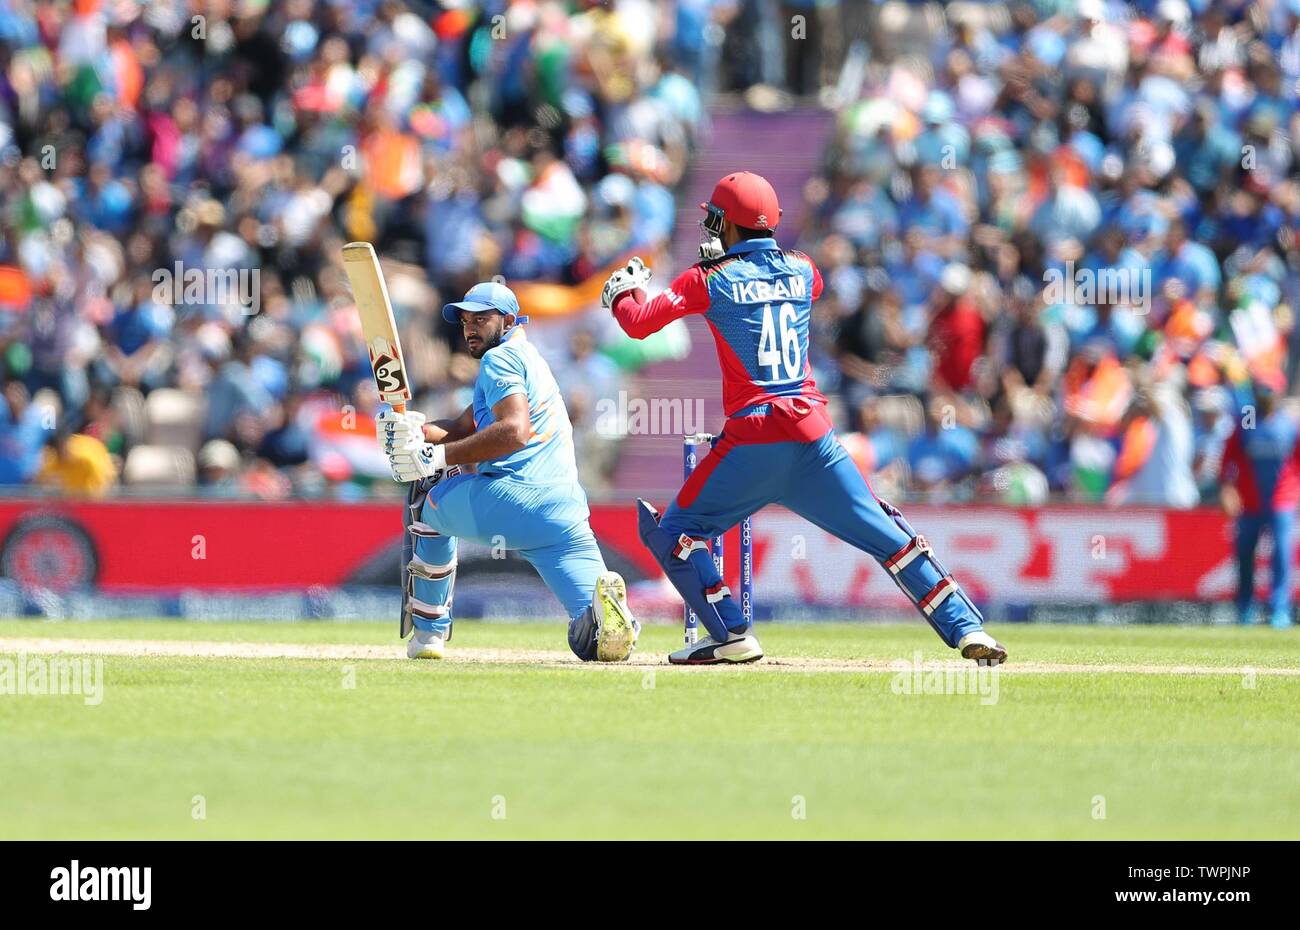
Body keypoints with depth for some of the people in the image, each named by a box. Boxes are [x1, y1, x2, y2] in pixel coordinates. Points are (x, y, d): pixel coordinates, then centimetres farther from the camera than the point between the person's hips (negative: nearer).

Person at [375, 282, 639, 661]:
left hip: (506, 501, -7)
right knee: (593, 640, -1)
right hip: (565, 513, 7)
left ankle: (428, 629, 26)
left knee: (429, 491, 28)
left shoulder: (499, 359, 2)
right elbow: (462, 429, 24)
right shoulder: (527, 359, 31)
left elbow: (514, 431, -15)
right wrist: (413, 428, 8)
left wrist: (438, 456, -14)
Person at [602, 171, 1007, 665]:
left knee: (673, 531, 11)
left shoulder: (708, 279, 1)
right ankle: (966, 629, -3)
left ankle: (731, 636, -2)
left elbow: (639, 323, 2)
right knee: (885, 534, 6)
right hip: (814, 436, 4)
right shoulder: (802, 270, 12)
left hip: (752, 437, -4)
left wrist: (625, 289, 24)